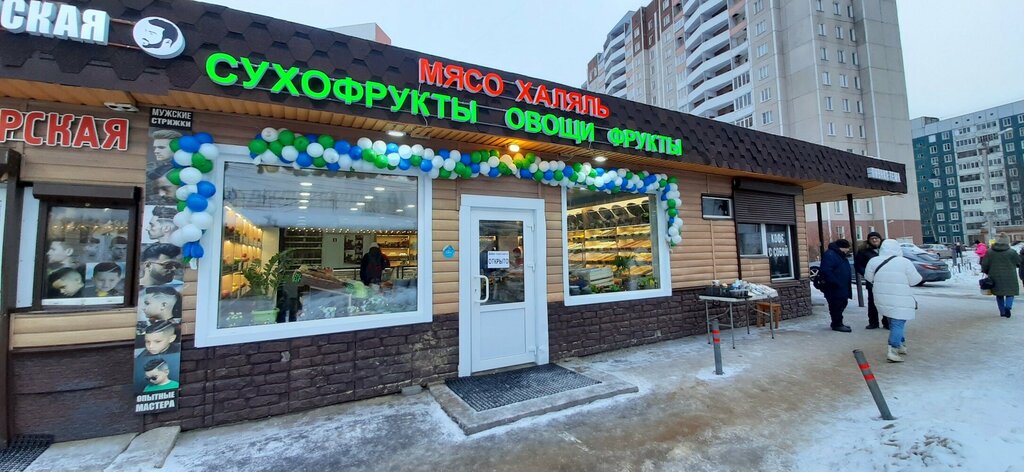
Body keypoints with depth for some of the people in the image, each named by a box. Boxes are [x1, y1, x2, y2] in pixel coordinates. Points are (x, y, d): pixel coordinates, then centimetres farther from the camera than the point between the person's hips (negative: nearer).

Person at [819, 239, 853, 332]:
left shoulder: (840, 255, 17)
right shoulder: (830, 255, -17)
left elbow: (844, 271, 25)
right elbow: (825, 271, -26)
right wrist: (835, 282, -24)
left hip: (842, 287, 11)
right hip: (834, 289, -11)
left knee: (841, 304, 15)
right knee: (836, 306, -5)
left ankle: (838, 323, 25)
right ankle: (837, 324, 3)